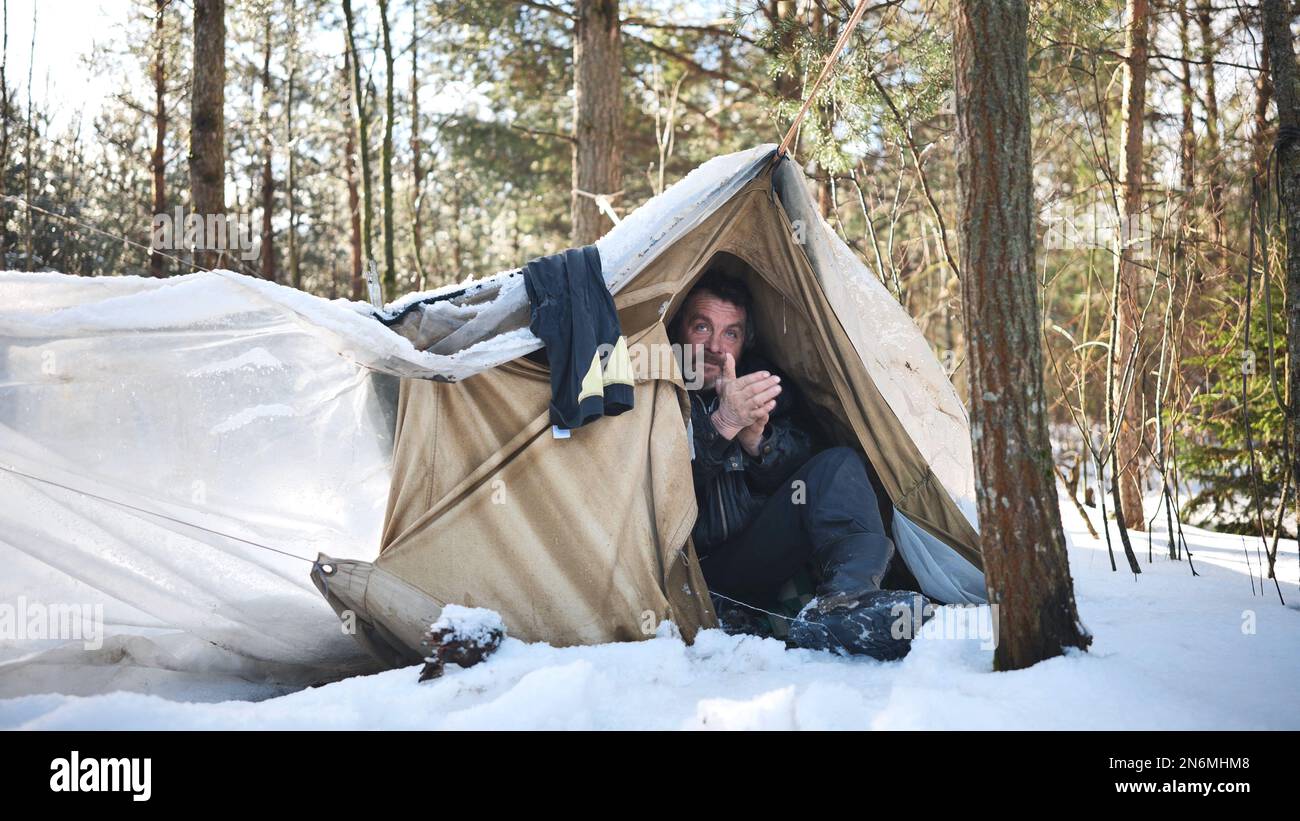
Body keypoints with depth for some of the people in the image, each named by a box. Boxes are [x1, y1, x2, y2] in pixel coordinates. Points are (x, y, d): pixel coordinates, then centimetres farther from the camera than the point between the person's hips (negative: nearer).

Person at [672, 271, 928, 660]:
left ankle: (847, 599, -39)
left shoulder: (761, 381, 8)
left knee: (838, 465, -16)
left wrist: (757, 440, -20)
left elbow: (791, 476, 2)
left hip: (752, 557, 4)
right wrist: (721, 426, -35)